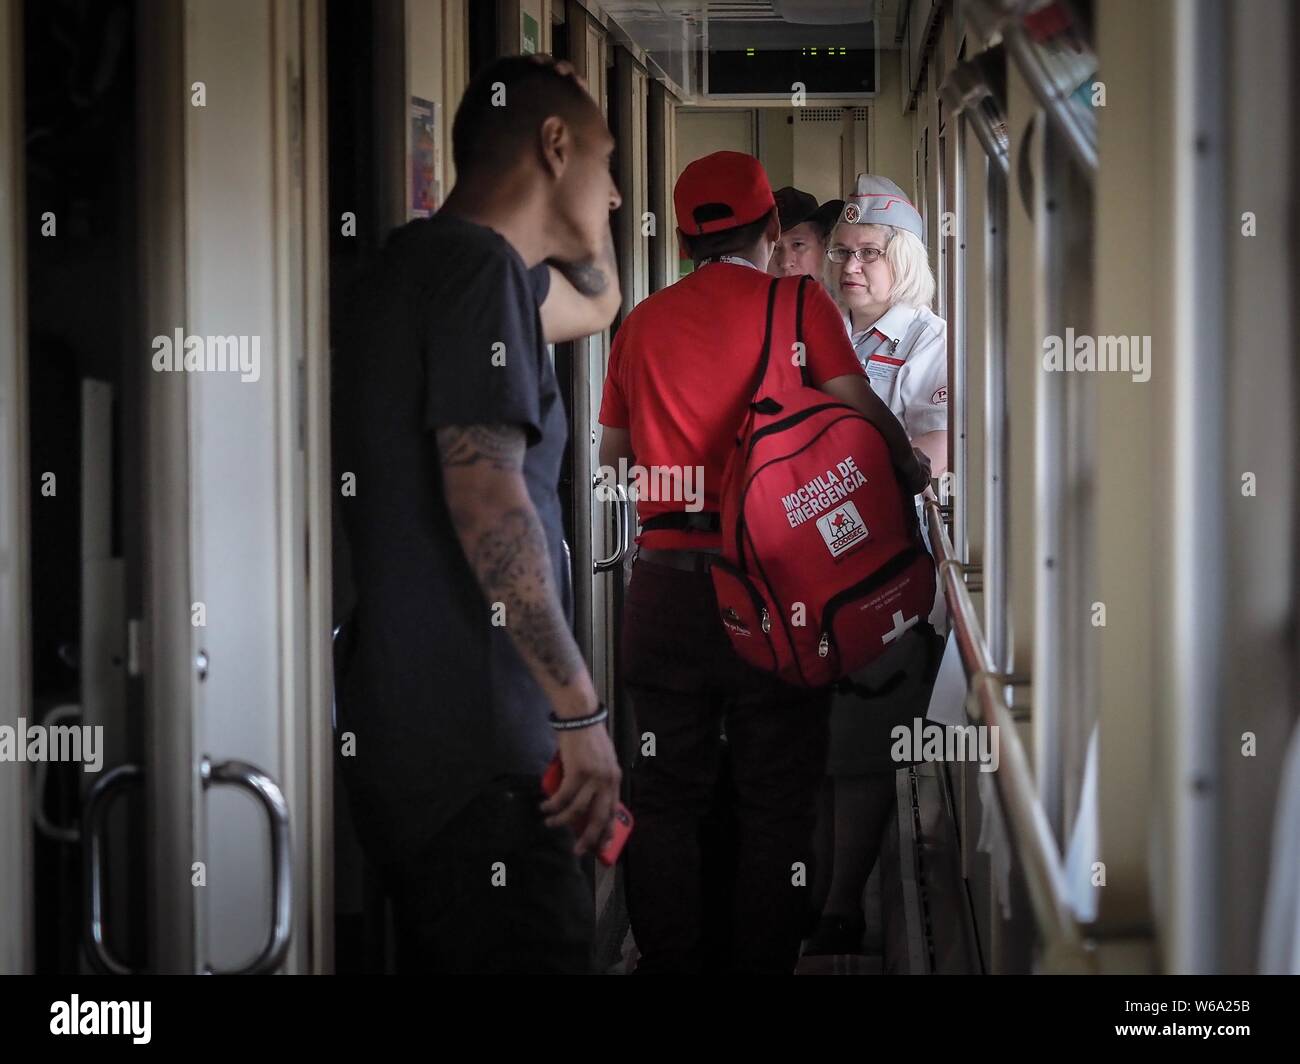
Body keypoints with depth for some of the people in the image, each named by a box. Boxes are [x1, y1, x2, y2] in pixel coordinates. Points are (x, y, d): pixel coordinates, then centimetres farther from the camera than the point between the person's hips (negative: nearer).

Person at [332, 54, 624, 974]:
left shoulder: (425, 261, 19)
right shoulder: (479, 264, -11)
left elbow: (597, 300, 37)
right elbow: (485, 496, -21)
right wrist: (580, 711, -19)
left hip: (406, 739, 10)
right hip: (474, 755, -10)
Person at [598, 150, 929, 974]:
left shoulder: (643, 322, 10)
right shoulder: (798, 304, -1)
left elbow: (611, 453, 14)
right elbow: (860, 412, -11)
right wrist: (912, 473, 6)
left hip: (665, 575, 3)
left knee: (667, 791, 10)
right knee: (776, 797, 4)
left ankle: (670, 960, 13)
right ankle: (762, 963, 6)